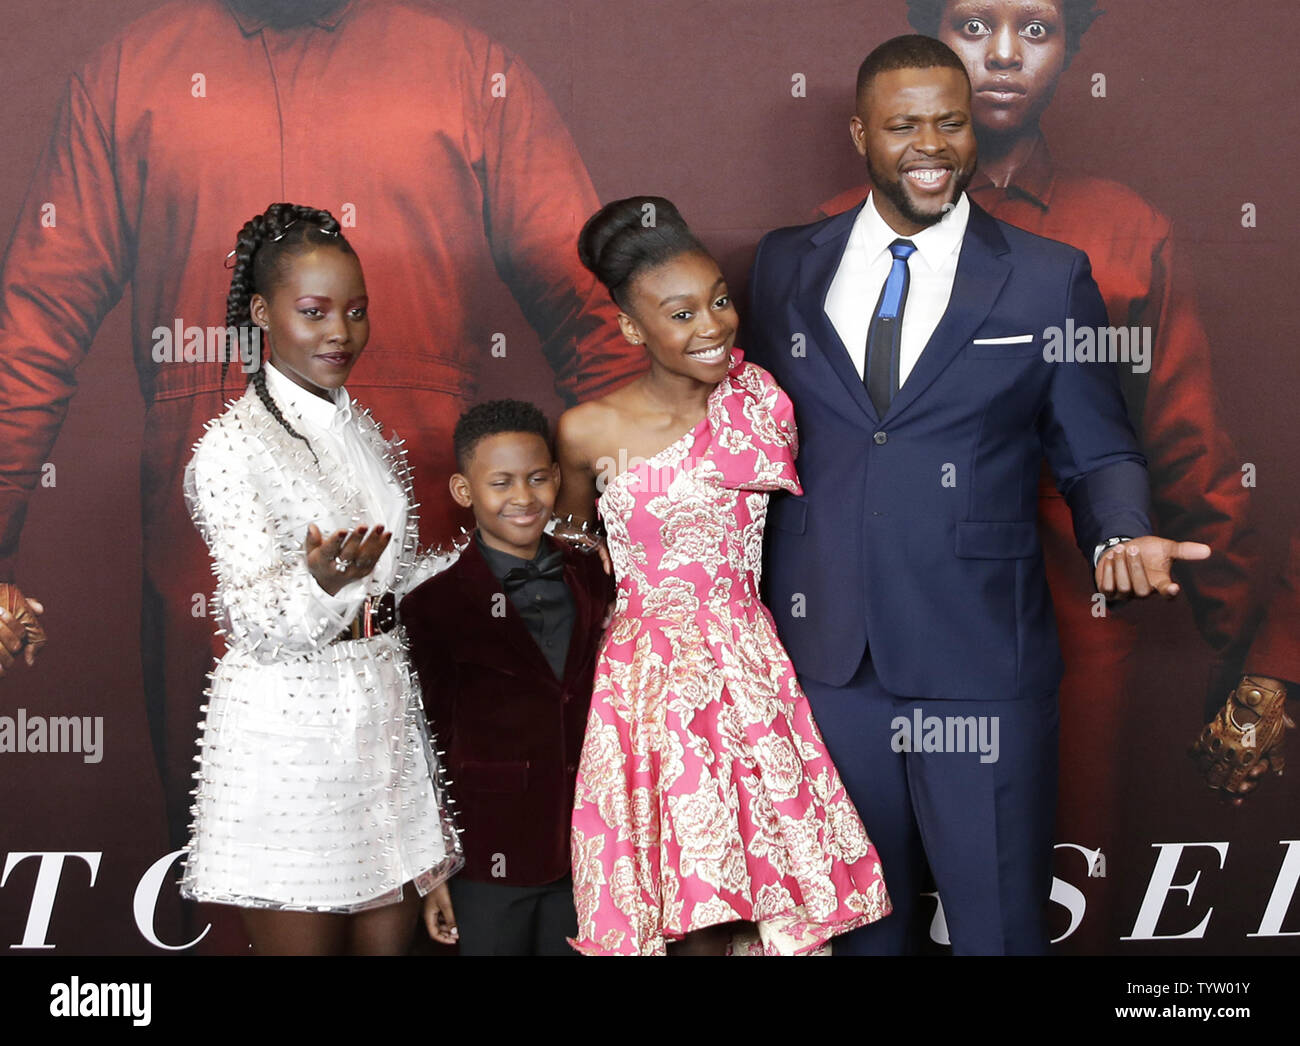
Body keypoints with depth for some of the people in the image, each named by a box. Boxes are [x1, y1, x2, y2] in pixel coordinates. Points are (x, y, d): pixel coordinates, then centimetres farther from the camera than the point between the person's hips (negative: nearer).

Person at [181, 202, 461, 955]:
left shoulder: (367, 434, 12)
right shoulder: (234, 447, -11)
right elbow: (254, 619, -19)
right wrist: (321, 583, -38)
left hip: (385, 715, 7)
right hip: (289, 727, -7)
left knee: (391, 935, 11)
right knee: (303, 938, 3)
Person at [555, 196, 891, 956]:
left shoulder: (762, 401, -2)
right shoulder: (591, 431, -9)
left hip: (750, 667, 2)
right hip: (649, 683, -2)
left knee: (767, 883, 2)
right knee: (687, 904, 2)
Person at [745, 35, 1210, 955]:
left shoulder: (1050, 281, 1)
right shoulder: (786, 266, 8)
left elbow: (1098, 453, 4)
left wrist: (1121, 538, -17)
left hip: (979, 663, -2)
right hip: (825, 662, 2)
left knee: (1001, 925, 4)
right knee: (856, 919, 15)